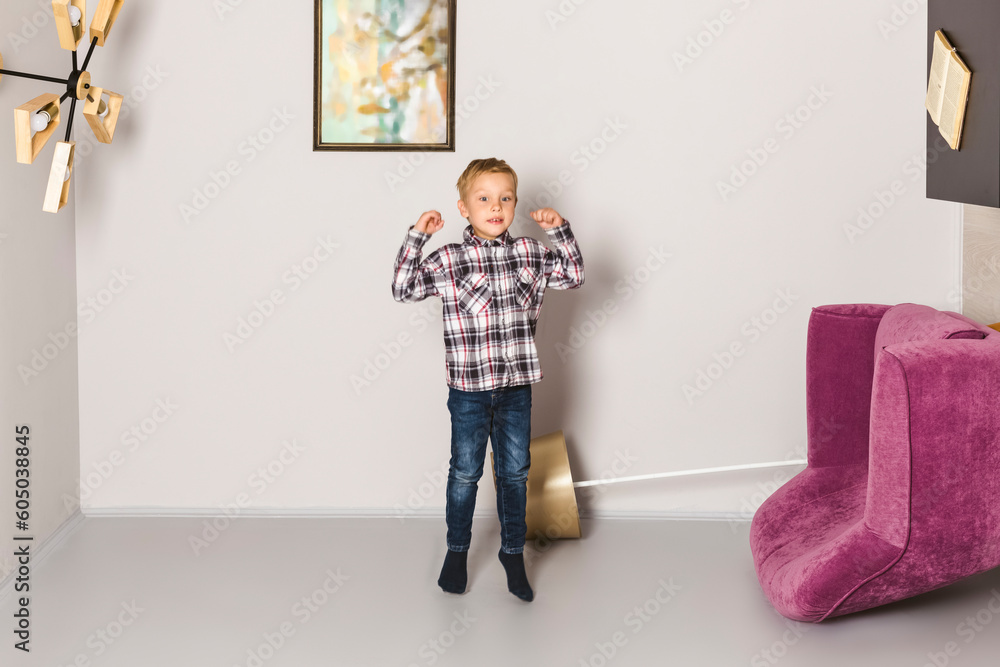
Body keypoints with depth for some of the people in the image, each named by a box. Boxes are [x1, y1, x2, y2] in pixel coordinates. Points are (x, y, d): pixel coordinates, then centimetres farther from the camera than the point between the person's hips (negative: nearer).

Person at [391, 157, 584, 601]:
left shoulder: (530, 254, 2)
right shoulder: (447, 260, -7)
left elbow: (573, 276, 8)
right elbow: (403, 290, -11)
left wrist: (560, 230, -2)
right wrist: (416, 237, -16)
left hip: (517, 385, 2)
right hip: (469, 386, -2)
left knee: (514, 473, 13)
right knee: (465, 472, 11)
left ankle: (513, 552, 30)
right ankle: (457, 551, 31)